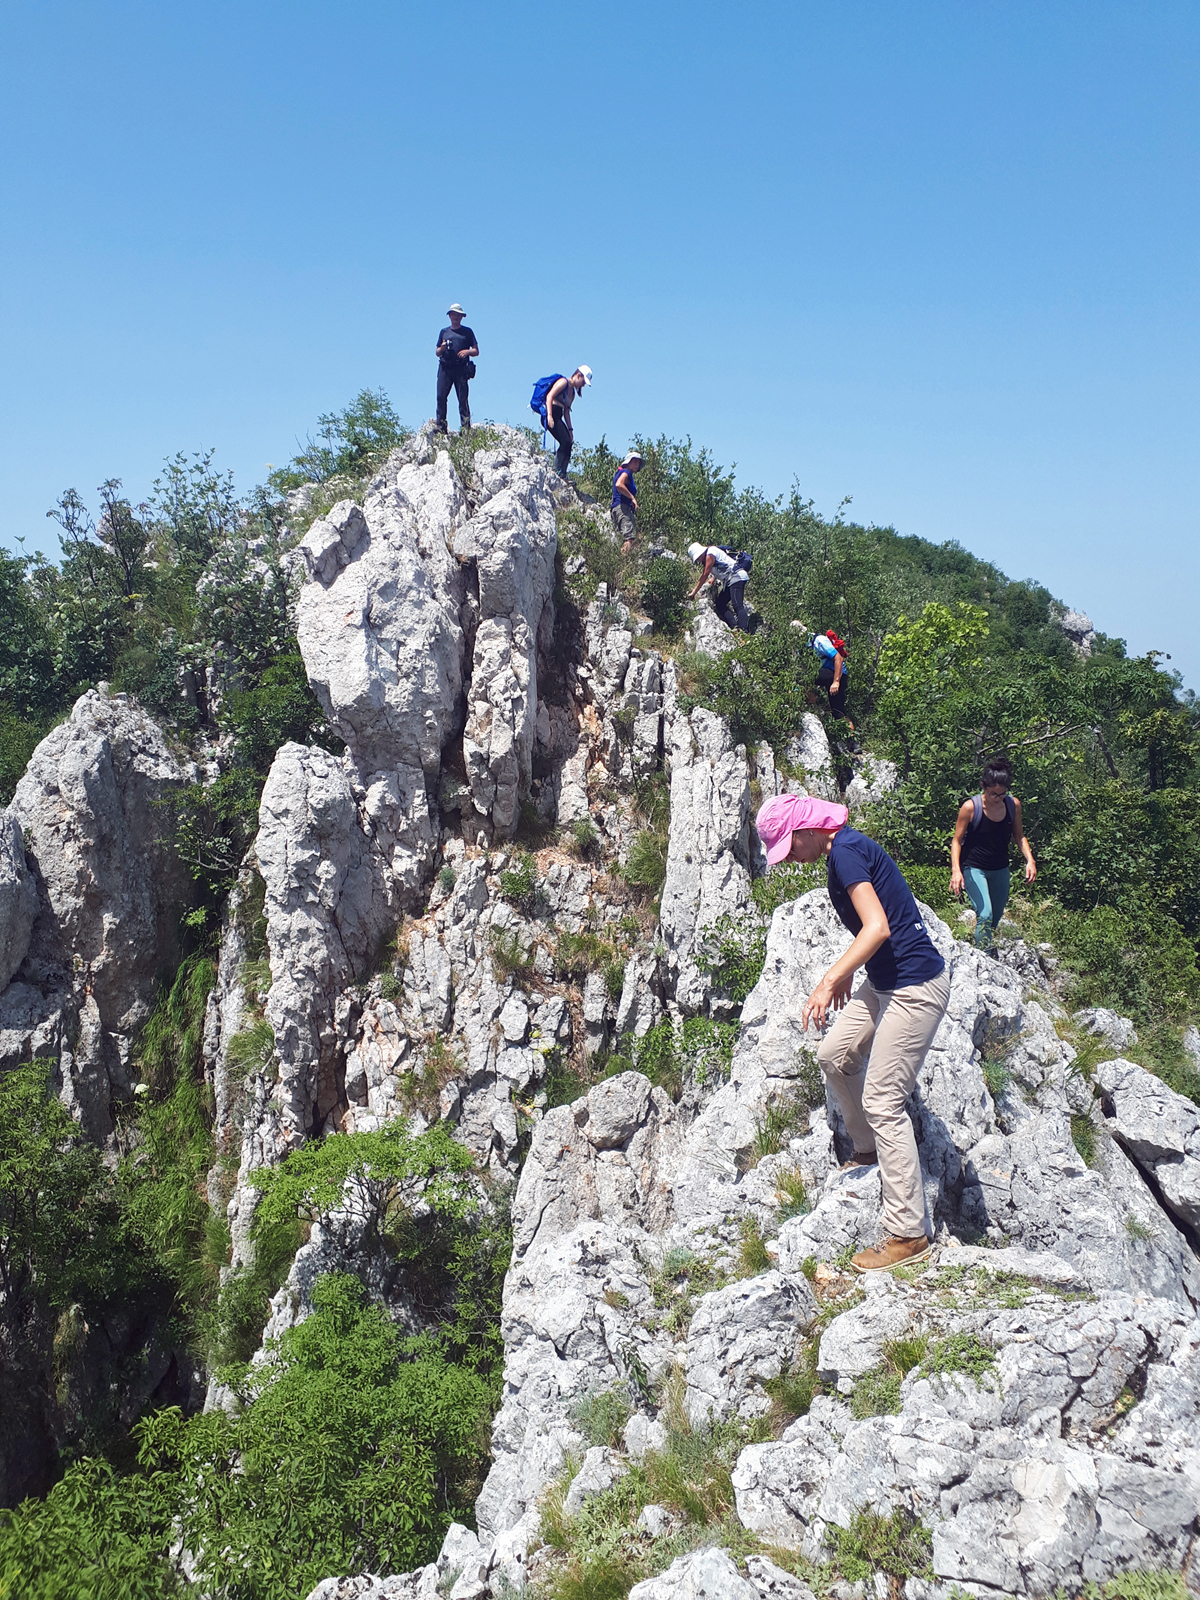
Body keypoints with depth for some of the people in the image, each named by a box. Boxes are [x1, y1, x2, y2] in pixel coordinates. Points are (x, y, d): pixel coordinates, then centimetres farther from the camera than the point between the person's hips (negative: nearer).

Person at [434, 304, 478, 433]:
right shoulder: (444, 332, 21)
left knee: (463, 398, -8)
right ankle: (440, 426, -7)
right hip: (444, 368, 2)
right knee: (441, 396, -8)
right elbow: (437, 353, 21)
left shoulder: (467, 331, 14)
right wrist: (442, 348, -1)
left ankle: (466, 427, -9)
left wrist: (467, 351, -10)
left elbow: (476, 351, 11)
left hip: (461, 369, -2)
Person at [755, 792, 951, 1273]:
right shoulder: (845, 848, 11)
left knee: (882, 1100, -6)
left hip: (914, 986, -10)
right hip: (886, 981, 10)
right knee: (834, 1055, 19)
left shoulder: (846, 852, -18)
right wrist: (848, 974, 29)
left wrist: (829, 980, -30)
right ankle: (869, 1150, 39)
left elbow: (878, 928, -28)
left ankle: (908, 1235, 2)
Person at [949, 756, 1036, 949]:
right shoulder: (970, 807, -19)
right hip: (974, 868, -5)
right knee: (985, 916, -18)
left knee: (997, 918, 13)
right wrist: (956, 870, -24)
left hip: (1000, 869, 5)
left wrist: (1030, 860, -8)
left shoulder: (1014, 805, -7)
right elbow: (957, 841, -11)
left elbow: (1019, 836, 7)